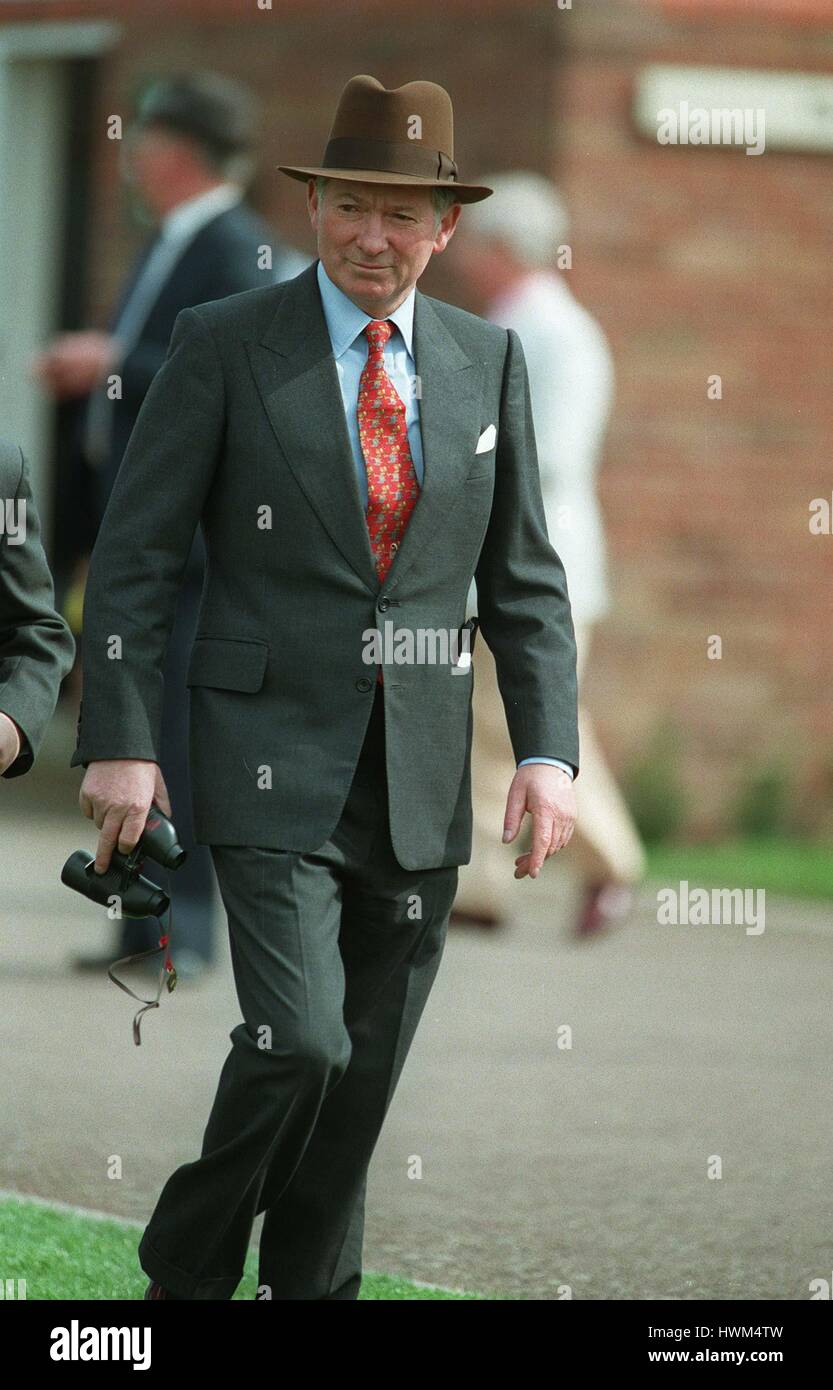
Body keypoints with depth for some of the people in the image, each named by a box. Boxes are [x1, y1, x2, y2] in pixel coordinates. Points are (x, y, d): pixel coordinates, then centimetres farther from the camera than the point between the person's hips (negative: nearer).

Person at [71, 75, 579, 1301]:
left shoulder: (487, 361, 8)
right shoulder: (226, 346, -3)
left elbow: (524, 580, 11)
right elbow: (136, 555, -3)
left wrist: (548, 751, 0)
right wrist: (120, 742, -10)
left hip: (420, 784, 4)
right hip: (274, 759, -4)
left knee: (364, 1082, 7)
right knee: (297, 1044, -16)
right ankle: (187, 1267, 6)